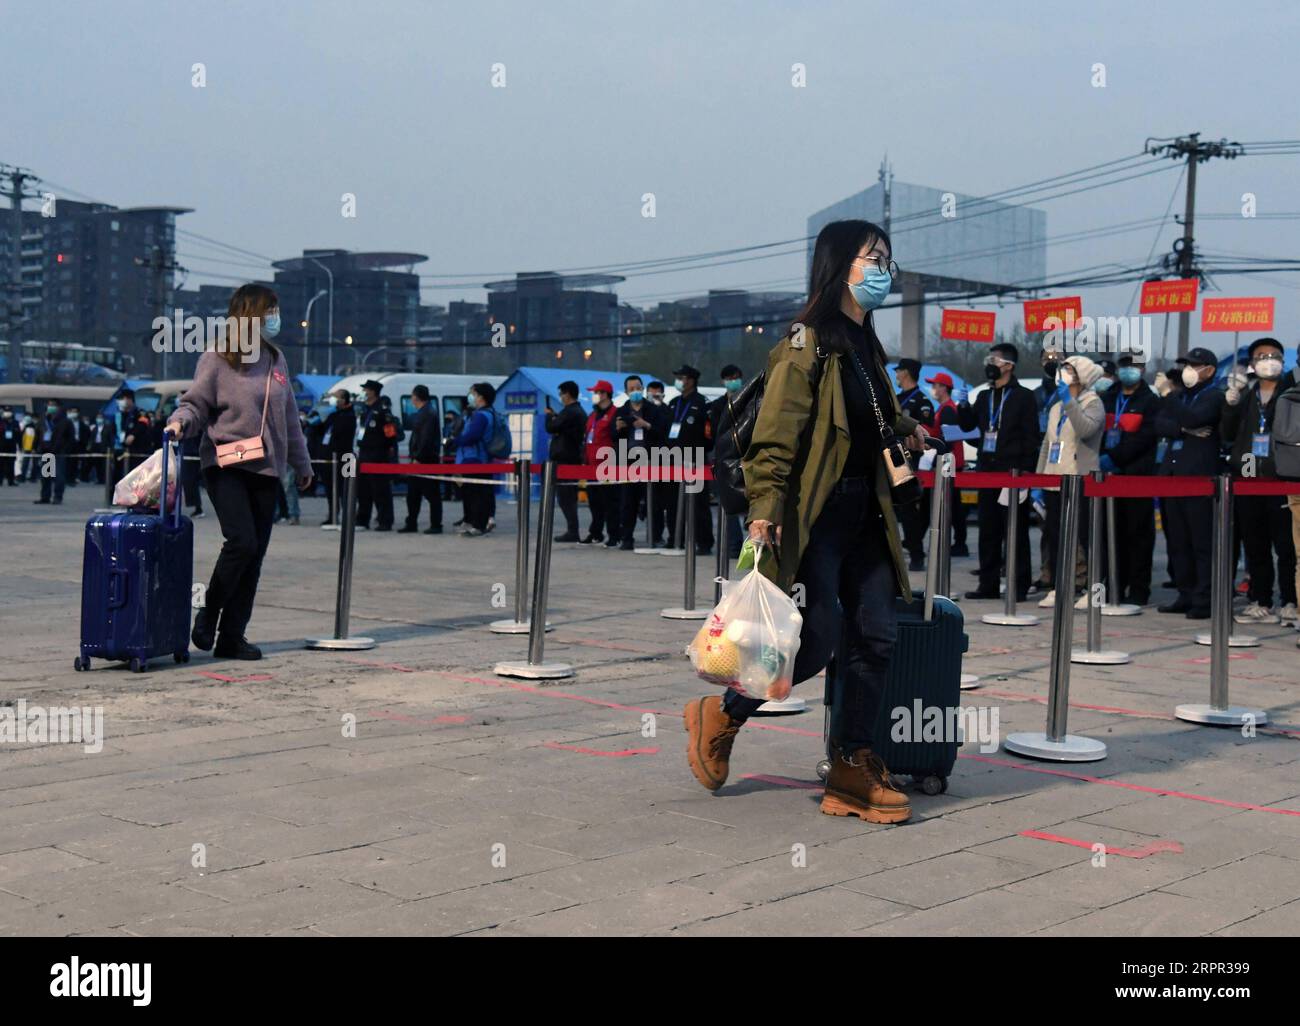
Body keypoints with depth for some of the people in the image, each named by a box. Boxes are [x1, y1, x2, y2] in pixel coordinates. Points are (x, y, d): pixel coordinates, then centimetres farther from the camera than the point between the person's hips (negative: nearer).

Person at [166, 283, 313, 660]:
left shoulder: (275, 359, 14)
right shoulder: (216, 359, -3)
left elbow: (288, 417, 22)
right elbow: (197, 403, 0)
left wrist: (301, 462, 26)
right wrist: (181, 421, -23)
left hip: (265, 470, 6)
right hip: (225, 464, -6)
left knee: (255, 552, 3)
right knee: (241, 541, -18)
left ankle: (231, 637, 9)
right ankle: (208, 614, 5)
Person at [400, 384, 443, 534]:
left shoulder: (429, 413, -14)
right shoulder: (422, 413, 17)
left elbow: (426, 438, -21)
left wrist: (418, 458, -21)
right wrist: (414, 457, 16)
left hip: (427, 460, -10)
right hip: (418, 459, 10)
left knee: (432, 494, -5)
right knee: (412, 493, 12)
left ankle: (436, 525, -2)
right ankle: (411, 524, 17)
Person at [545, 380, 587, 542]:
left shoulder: (568, 412, -16)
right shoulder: (580, 412, 15)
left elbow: (551, 428, -14)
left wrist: (549, 415, 5)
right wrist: (554, 416, 12)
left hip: (563, 459, -10)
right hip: (575, 457, 10)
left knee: (564, 497, -7)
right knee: (570, 497, 13)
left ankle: (572, 531, -9)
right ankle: (572, 530, 16)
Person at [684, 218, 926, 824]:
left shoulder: (866, 346, 15)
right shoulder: (807, 345, -12)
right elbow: (775, 437, -18)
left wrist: (902, 429, 25)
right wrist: (764, 510, -25)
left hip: (864, 513, 9)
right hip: (814, 514, -8)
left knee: (876, 637, 3)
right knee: (818, 642, -9)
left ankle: (853, 767, 12)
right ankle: (721, 717, 14)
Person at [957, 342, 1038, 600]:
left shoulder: (1023, 397, -3)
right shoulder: (985, 397, 15)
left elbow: (1031, 437, -6)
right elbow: (967, 425, 15)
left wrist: (1026, 471, -13)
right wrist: (962, 405, -4)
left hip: (1013, 472, -6)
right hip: (987, 471, 6)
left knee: (1015, 532, -3)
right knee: (988, 531, 9)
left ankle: (1018, 585, 1)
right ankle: (988, 584, 15)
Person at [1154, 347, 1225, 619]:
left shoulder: (1214, 398, -2)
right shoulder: (1176, 396, 20)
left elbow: (1192, 418, -18)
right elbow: (1159, 424, 6)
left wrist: (1170, 394, -10)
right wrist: (1186, 431, -9)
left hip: (1199, 477, -7)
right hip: (1171, 475, 7)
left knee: (1203, 543, -6)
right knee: (1178, 542, 9)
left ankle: (1204, 600, -4)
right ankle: (1186, 595, 16)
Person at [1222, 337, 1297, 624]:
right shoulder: (1244, 395, 14)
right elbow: (1228, 435, 6)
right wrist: (1230, 403, -6)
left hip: (1281, 482, -4)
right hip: (1248, 482, 4)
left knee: (1285, 546, -6)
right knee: (1255, 547, 8)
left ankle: (1289, 603, -1)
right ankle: (1260, 603, 14)